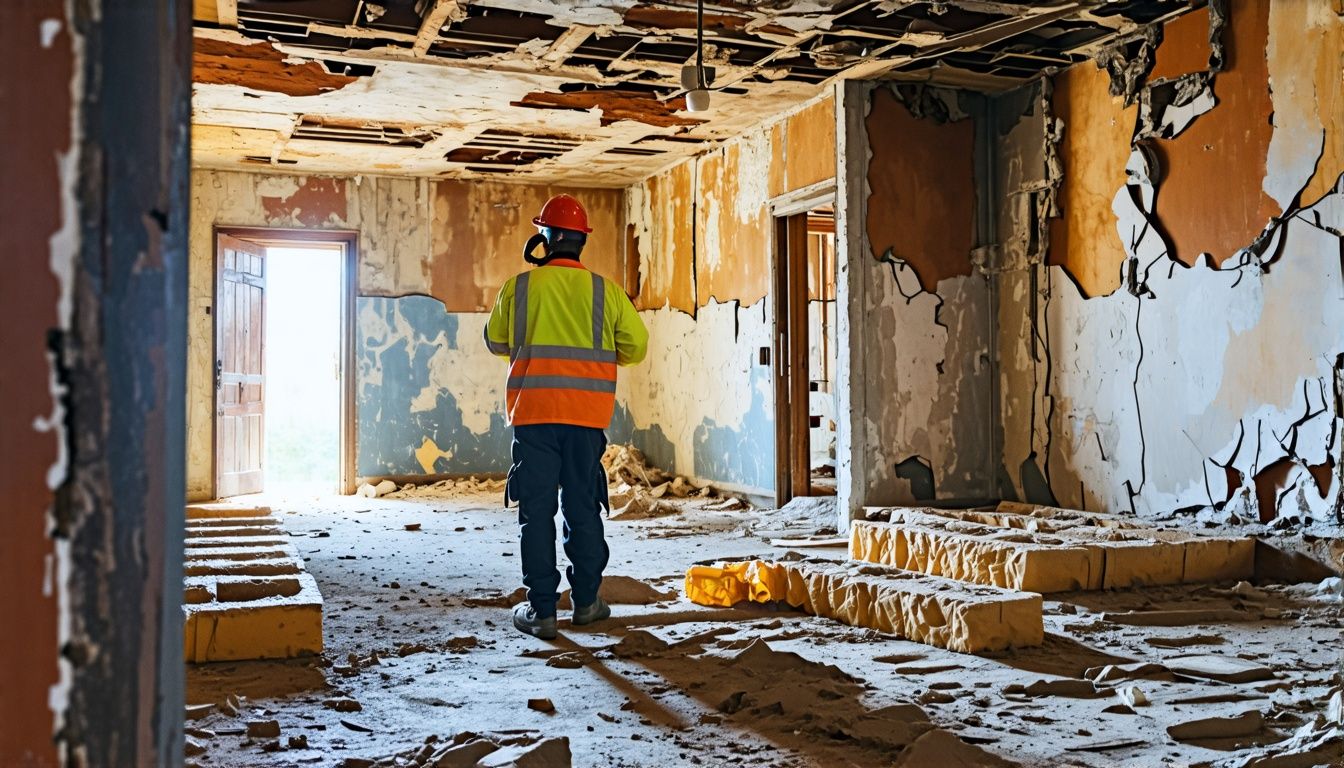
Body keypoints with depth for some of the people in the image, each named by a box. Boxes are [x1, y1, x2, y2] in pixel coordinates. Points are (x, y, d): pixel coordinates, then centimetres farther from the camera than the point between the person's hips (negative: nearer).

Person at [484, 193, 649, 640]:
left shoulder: (518, 287, 0)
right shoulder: (603, 290, 2)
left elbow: (495, 342, 12)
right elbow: (636, 346, 3)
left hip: (534, 412, -1)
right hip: (587, 414, 2)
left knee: (536, 510, 4)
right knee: (582, 506, 12)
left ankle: (541, 610, 5)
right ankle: (586, 601, 19)